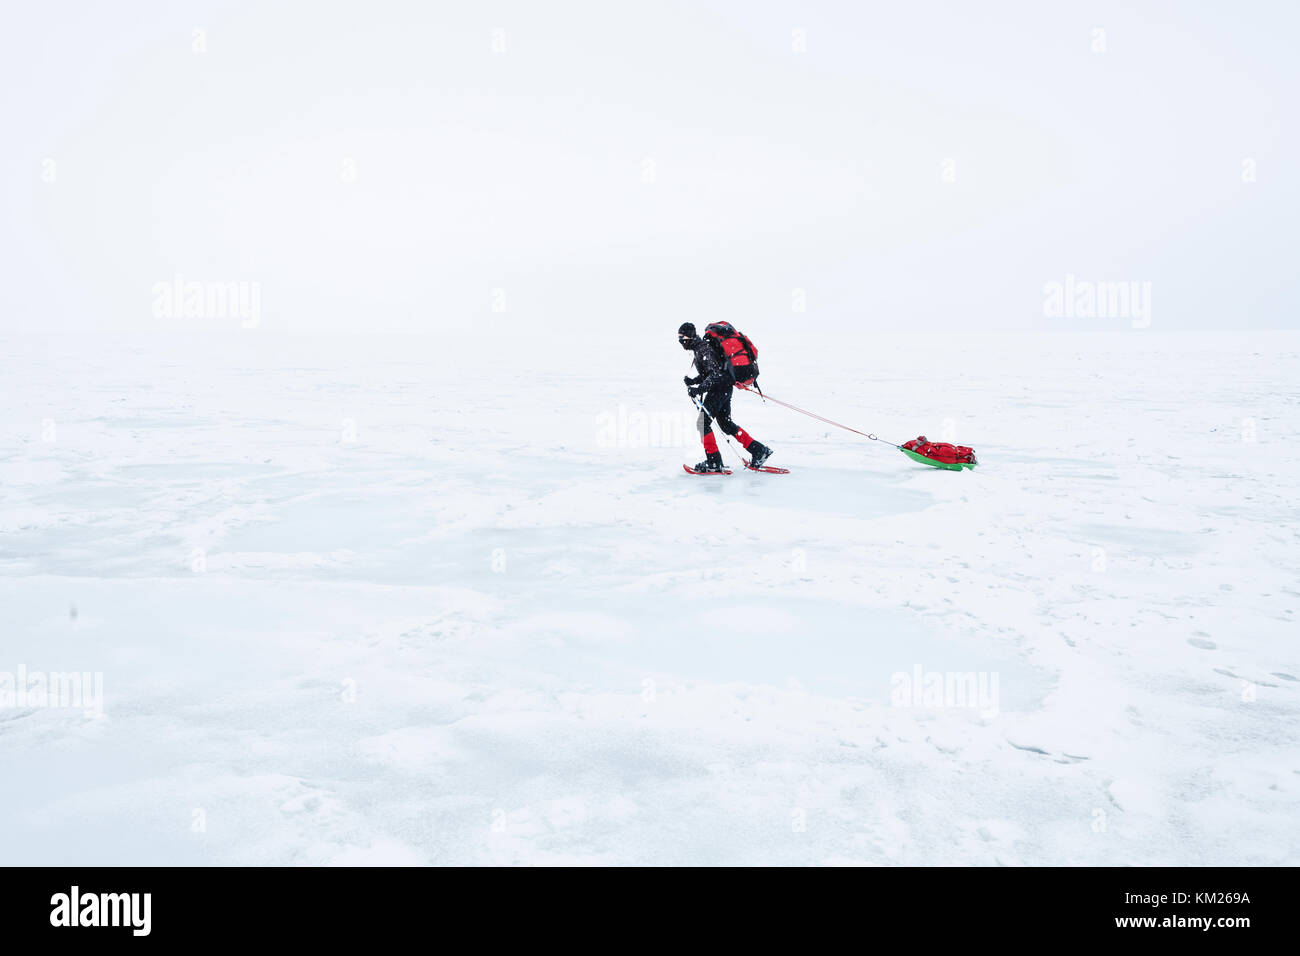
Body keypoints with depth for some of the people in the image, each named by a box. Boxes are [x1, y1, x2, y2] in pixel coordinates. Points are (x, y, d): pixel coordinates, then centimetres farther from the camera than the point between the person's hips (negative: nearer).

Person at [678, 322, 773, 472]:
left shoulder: (704, 349, -18)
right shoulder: (700, 347, 13)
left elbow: (716, 374, -25)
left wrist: (699, 389, -27)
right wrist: (693, 381, 5)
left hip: (720, 388, -10)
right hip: (724, 388, 10)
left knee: (703, 422, -8)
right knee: (726, 424, 15)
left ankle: (714, 462, -4)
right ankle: (759, 450, 16)